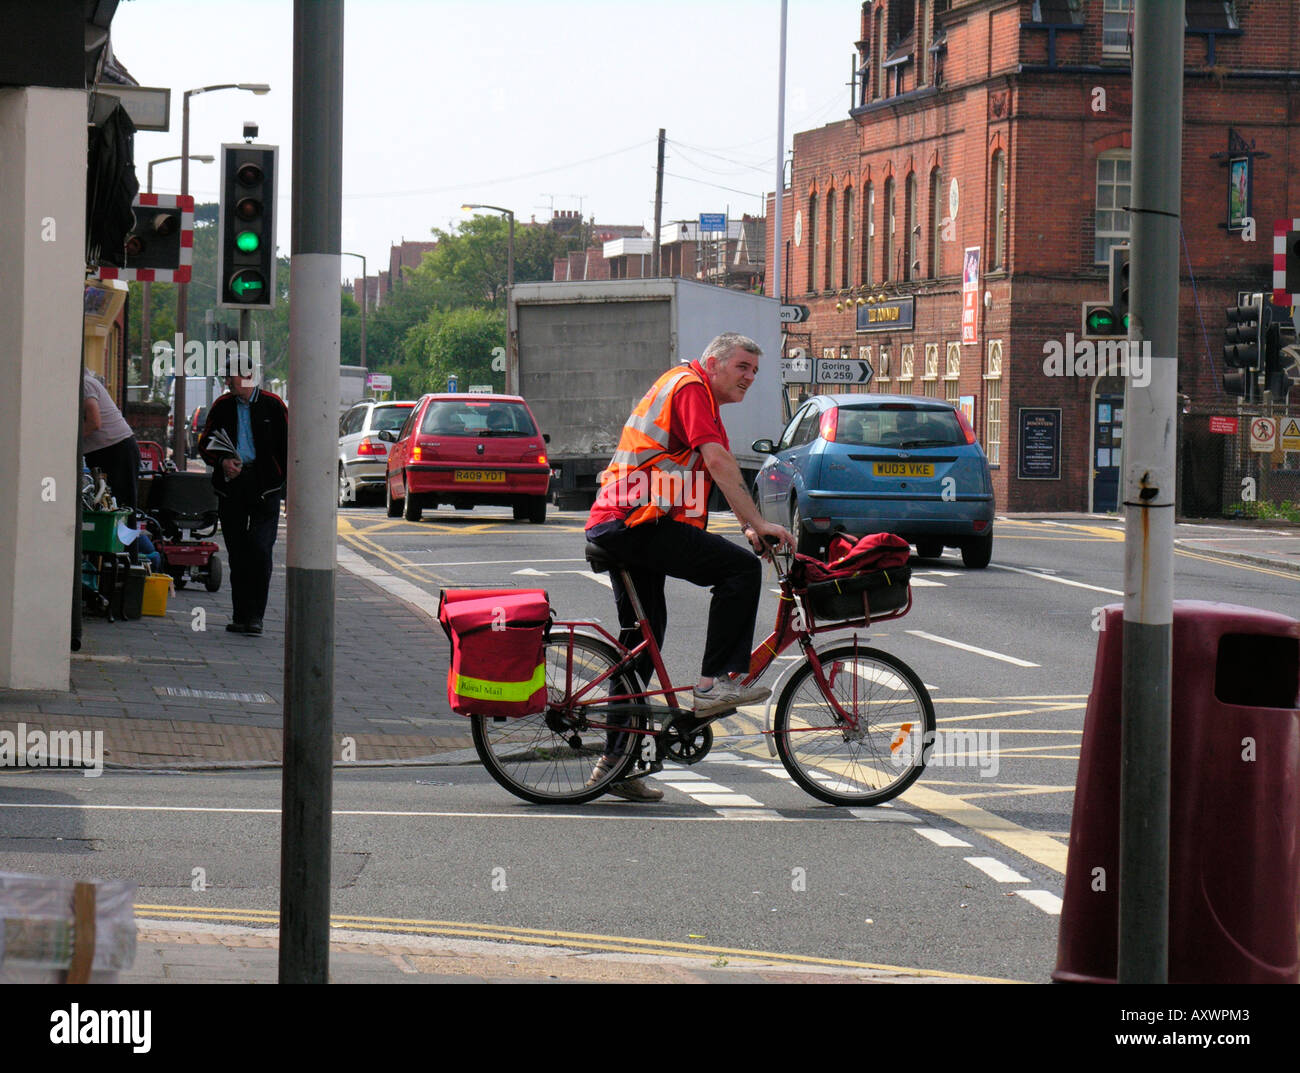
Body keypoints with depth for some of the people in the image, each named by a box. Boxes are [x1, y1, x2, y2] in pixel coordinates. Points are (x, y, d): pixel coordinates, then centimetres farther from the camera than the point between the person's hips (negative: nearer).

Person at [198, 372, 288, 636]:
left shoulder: (272, 405, 3)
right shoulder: (222, 406, 11)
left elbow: (287, 447, 5)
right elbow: (205, 444, 14)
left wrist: (291, 487, -2)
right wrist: (222, 461, -7)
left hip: (265, 485, -3)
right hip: (231, 485, 3)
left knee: (260, 550, -12)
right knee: (236, 553, 6)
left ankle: (254, 616, -6)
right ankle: (241, 616, 13)